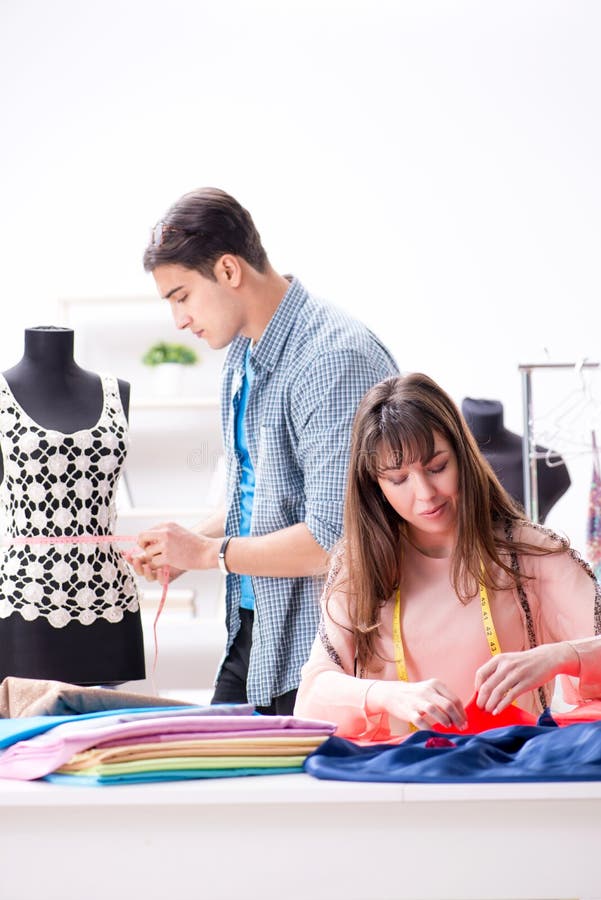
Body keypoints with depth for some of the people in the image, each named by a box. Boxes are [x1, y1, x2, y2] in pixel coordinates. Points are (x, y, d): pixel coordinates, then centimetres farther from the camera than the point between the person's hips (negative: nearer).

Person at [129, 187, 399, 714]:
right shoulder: (242, 356, 10)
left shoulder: (335, 359, -21)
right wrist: (185, 543, 6)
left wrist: (209, 552, -13)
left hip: (317, 645, -9)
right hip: (252, 631, 9)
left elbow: (330, 540, -25)